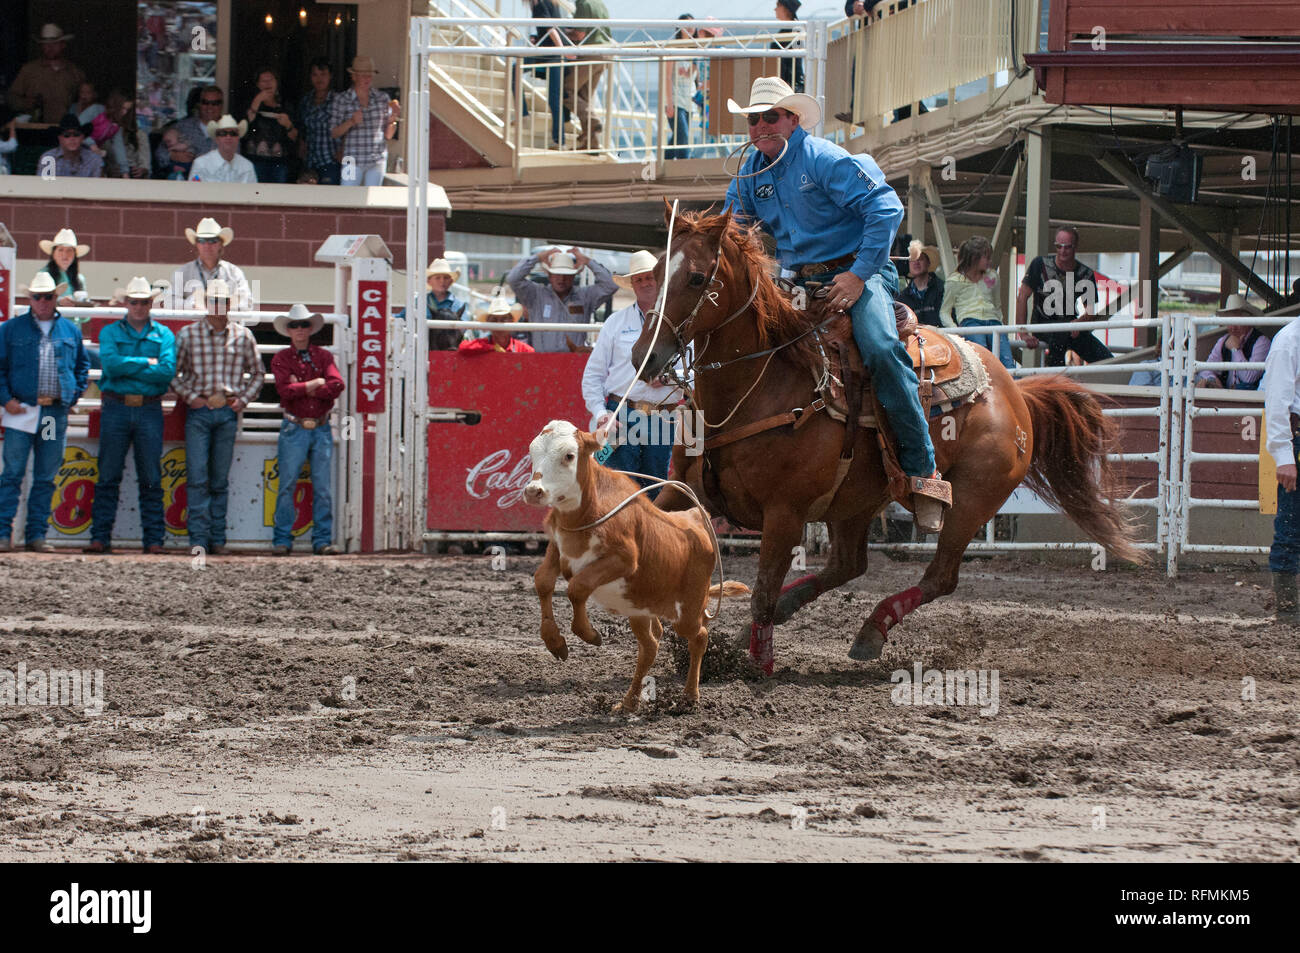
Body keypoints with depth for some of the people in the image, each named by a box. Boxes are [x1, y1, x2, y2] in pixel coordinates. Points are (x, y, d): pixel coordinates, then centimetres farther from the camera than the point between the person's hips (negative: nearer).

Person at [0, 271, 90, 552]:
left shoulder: (71, 331, 12)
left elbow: (83, 365, 21)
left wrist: (75, 396, 10)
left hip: (57, 412, 3)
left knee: (46, 479, 5)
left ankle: (37, 535, 9)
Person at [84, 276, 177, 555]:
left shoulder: (163, 334, 10)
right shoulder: (111, 332, 9)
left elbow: (167, 372, -6)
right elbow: (110, 363, -9)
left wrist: (126, 368, -8)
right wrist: (146, 363, -7)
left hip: (149, 409, 0)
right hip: (116, 408, 0)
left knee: (151, 479, 1)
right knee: (108, 477, -1)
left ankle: (153, 539, 3)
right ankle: (100, 538, 0)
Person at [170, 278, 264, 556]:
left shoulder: (243, 336, 7)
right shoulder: (188, 334, 2)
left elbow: (257, 373, 17)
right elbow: (173, 373, 8)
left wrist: (243, 399, 4)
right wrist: (190, 397, -4)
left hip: (228, 412, 1)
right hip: (198, 411, -1)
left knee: (221, 480, 5)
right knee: (197, 478, -7)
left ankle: (218, 538, 9)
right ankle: (199, 539, -7)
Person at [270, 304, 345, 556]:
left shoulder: (323, 356, 11)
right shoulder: (281, 359, 6)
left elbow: (337, 385, -5)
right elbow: (285, 389, -11)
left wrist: (302, 389, -9)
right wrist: (317, 383, -8)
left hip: (322, 429, 2)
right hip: (294, 429, -2)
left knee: (323, 488, 1)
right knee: (287, 486, -4)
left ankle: (323, 540, 6)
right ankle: (282, 540, 1)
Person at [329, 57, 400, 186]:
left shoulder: (382, 98, 7)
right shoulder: (341, 100, 0)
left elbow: (388, 135, 11)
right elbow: (334, 133, -1)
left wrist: (392, 120, -8)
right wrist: (351, 122, -17)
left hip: (377, 161, 3)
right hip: (353, 160, -3)